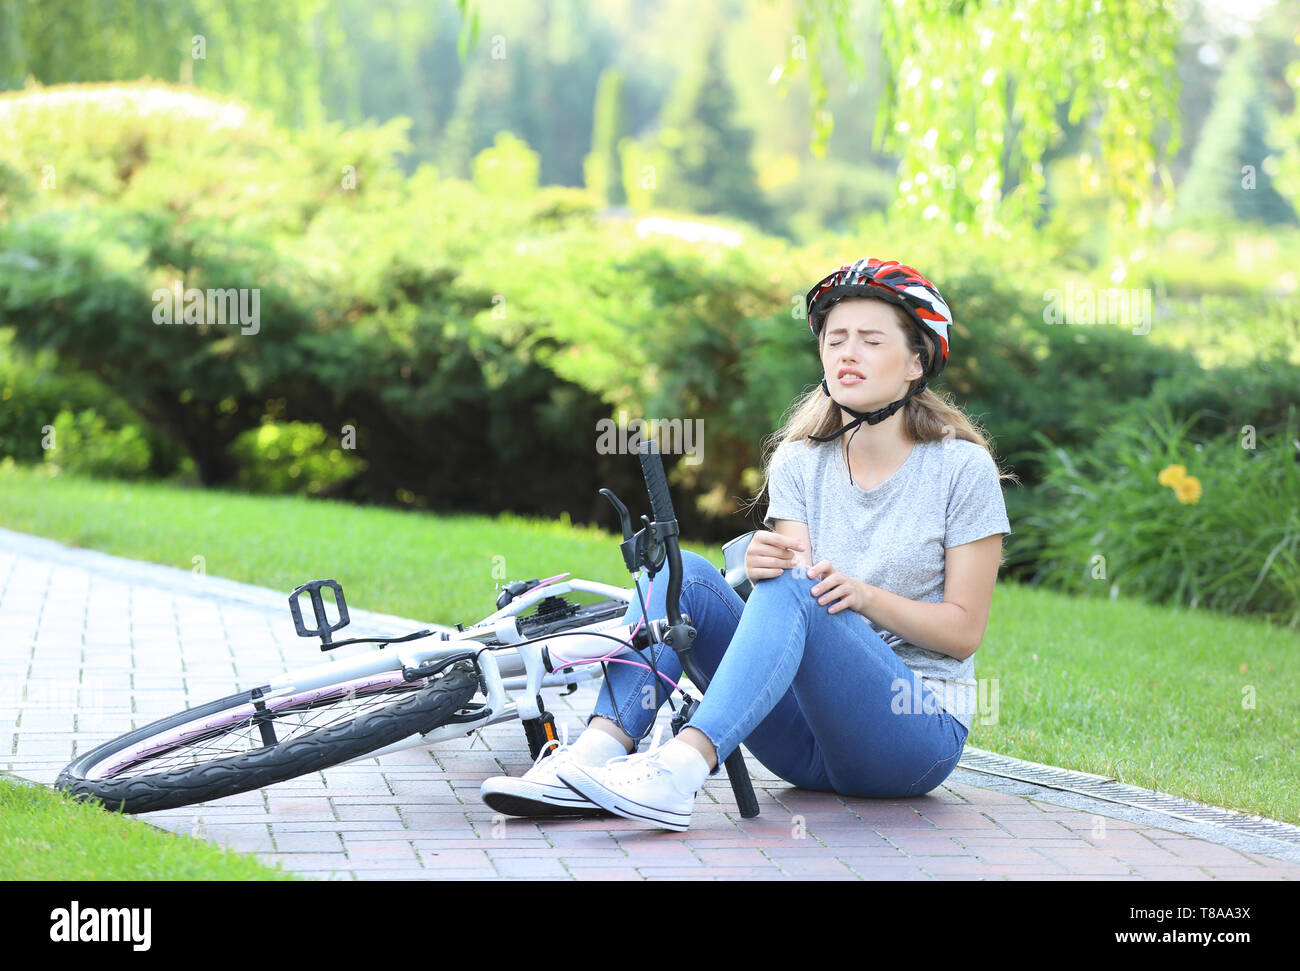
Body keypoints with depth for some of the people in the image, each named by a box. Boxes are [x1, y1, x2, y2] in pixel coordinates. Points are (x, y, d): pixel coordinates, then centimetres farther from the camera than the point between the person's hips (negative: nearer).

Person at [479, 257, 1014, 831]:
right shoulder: (800, 463, 9)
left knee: (792, 590, -31)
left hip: (919, 733, -4)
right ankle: (598, 752, -33)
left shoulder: (963, 468, -3)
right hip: (809, 735, 5)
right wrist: (765, 564, -27)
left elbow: (965, 628, -5)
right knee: (683, 571, -14)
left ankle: (681, 766, -51)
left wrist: (864, 596, -22)